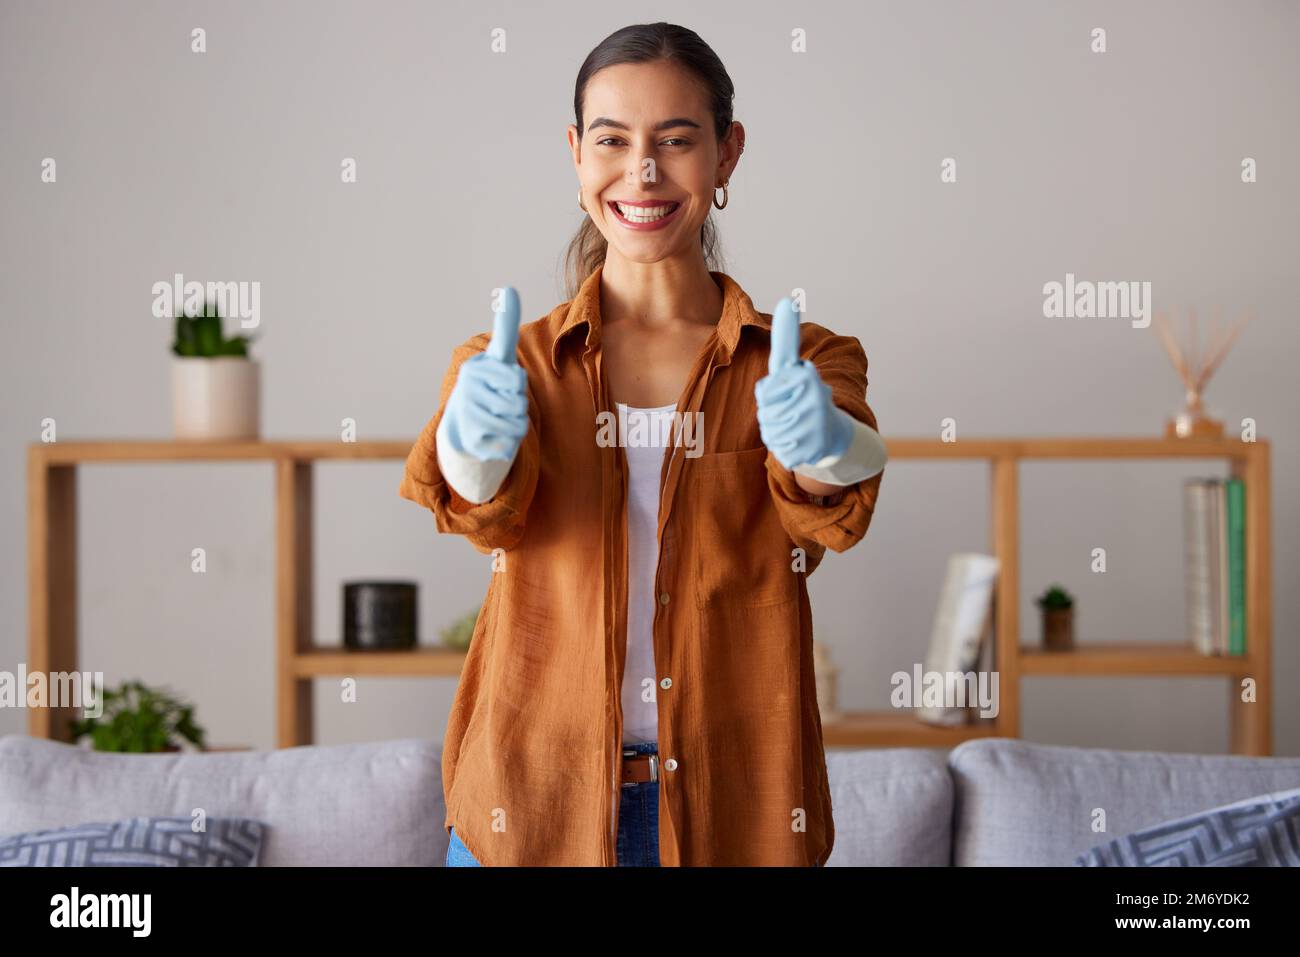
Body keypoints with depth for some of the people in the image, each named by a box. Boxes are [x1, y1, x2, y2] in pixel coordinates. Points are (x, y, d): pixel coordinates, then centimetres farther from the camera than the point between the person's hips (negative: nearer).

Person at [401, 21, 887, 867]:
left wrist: (827, 452, -42)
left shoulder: (808, 363, -1)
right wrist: (476, 447, -40)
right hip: (536, 808, 0)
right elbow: (485, 515, -18)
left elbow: (829, 515, -20)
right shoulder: (508, 367, 1)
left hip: (736, 817, 0)